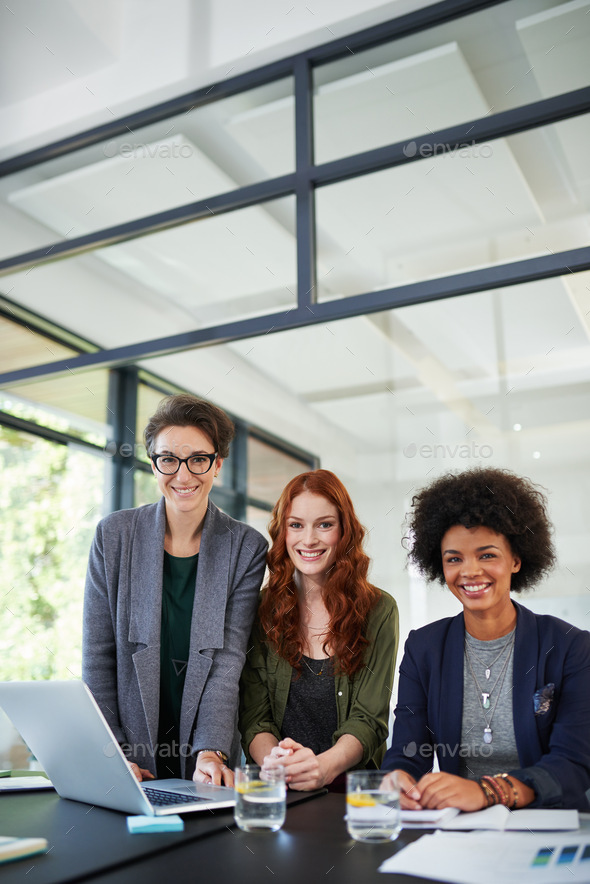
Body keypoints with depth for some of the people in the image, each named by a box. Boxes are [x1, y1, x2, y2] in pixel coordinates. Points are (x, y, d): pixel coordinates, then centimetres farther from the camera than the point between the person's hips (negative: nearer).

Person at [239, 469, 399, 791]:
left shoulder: (379, 610, 1)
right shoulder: (259, 609, 5)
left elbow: (368, 719, -4)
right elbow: (254, 718, 1)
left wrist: (324, 766, -25)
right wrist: (274, 761, -21)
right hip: (273, 790, 1)